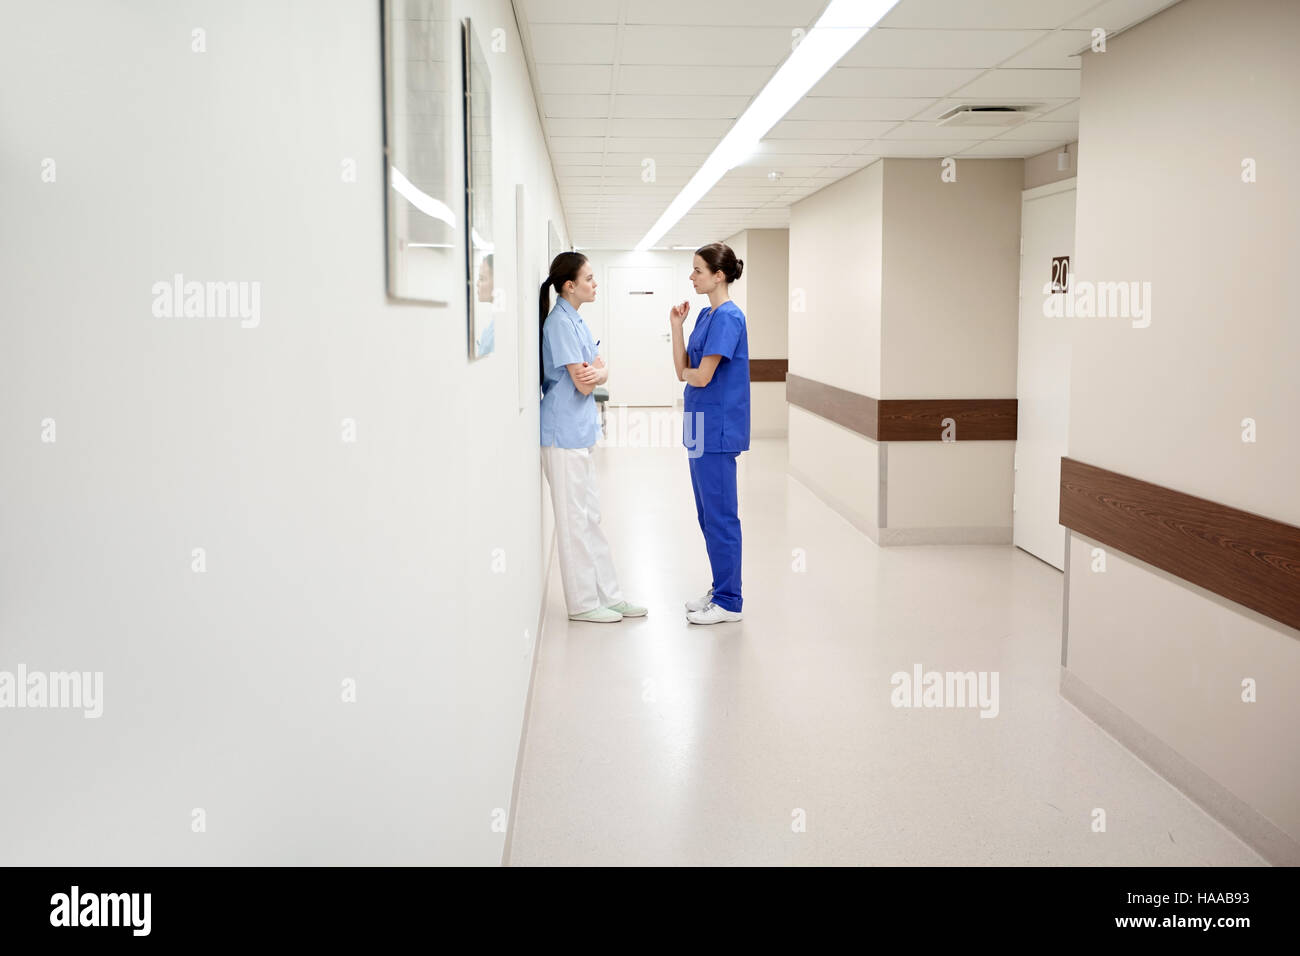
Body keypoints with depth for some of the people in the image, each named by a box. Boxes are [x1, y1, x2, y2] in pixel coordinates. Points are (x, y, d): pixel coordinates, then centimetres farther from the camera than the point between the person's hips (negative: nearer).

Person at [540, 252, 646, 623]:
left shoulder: (576, 321, 13)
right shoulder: (560, 322, -16)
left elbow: (600, 373, 9)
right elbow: (583, 384, -19)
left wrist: (596, 373, -13)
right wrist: (595, 370, 1)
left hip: (579, 432, 9)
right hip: (565, 433, -9)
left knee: (589, 516, 14)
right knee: (575, 519, 0)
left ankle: (607, 595, 22)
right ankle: (583, 603, 10)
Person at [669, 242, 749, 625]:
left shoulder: (728, 317, -17)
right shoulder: (705, 315, 12)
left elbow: (700, 377, -21)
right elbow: (683, 370, 10)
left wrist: (688, 371, 1)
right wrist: (676, 326, 2)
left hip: (718, 430, -10)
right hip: (701, 427, 10)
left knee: (720, 516, -2)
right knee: (708, 515, 16)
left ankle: (729, 602, 8)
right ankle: (721, 590, 27)